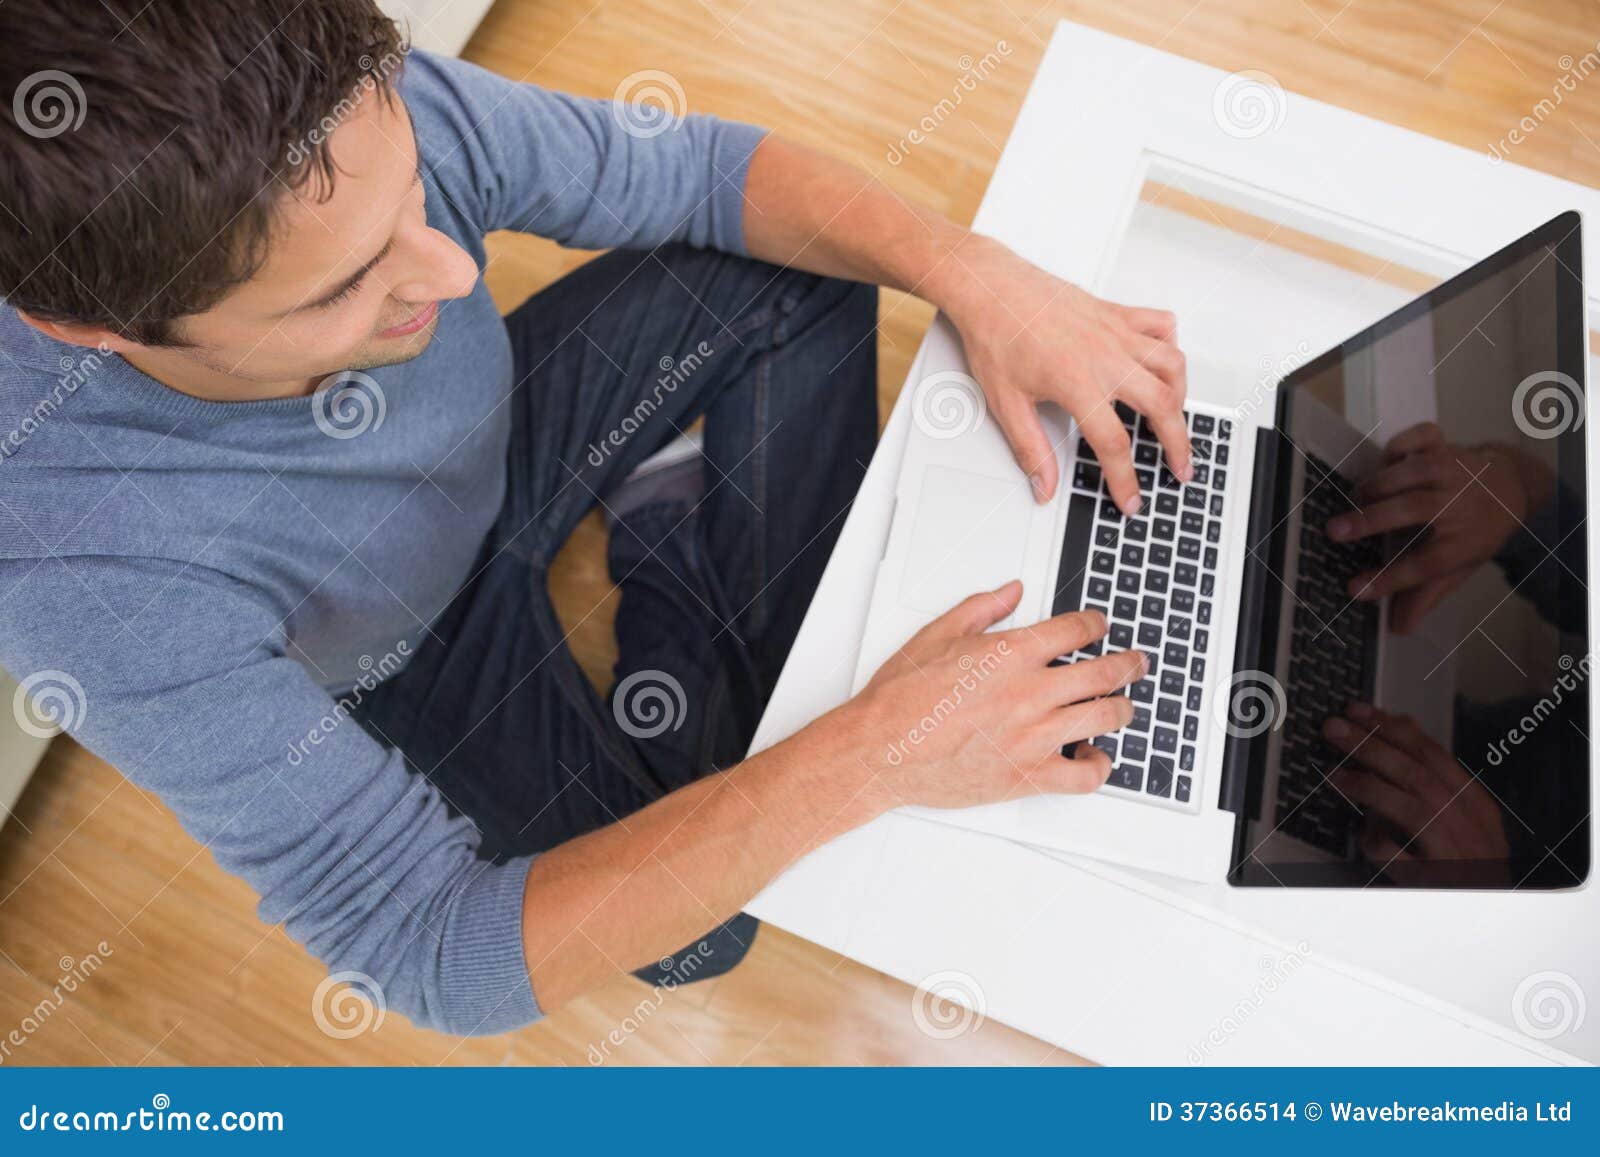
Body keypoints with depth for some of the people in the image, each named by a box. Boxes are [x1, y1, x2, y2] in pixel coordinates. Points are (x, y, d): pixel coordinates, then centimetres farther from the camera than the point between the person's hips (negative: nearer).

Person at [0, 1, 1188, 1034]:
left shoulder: (381, 116, -32)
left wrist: (977, 274, -33)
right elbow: (433, 955, -38)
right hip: (405, 666, -2)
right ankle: (679, 568, 8)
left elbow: (703, 167, -17)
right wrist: (869, 756, -44)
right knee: (701, 934, -11)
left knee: (802, 268, -6)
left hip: (499, 440, 4)